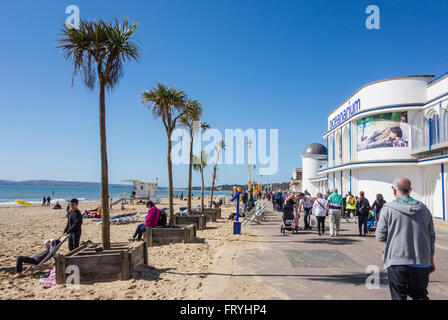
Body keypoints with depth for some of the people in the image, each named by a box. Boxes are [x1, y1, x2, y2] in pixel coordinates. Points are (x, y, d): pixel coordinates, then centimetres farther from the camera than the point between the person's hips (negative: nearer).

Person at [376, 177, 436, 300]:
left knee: (398, 296, 7)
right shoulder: (424, 209, 6)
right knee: (420, 295, 17)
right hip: (421, 263, 4)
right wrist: (431, 260, 22)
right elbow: (431, 238, 12)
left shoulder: (388, 209, -8)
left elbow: (380, 236, -7)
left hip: (397, 262, -4)